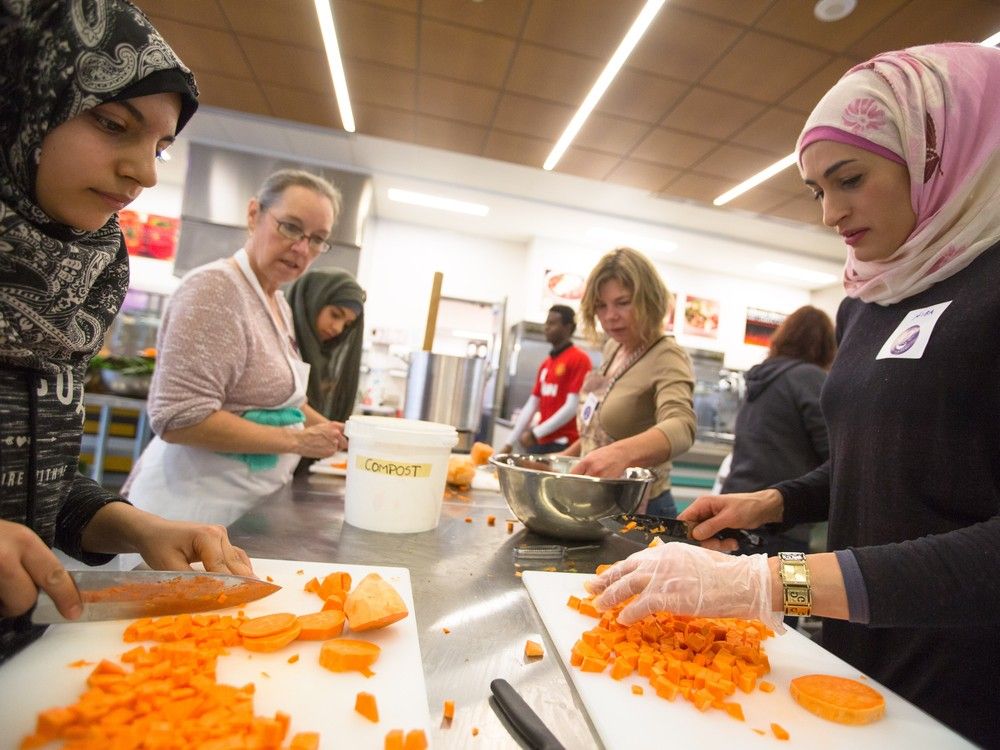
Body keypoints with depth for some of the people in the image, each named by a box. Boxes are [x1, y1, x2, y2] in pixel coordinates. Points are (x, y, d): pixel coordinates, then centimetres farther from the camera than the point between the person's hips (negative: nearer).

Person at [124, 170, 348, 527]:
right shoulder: (214, 288, -17)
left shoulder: (278, 302, 10)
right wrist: (297, 440, -19)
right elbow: (179, 418, -23)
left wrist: (337, 433, 12)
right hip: (195, 502, -8)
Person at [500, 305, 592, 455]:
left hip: (563, 445, -6)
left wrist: (535, 433, -13)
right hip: (540, 442, 6)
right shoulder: (545, 363, 15)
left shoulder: (579, 359, -6)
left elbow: (573, 406, -13)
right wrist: (510, 442, 10)